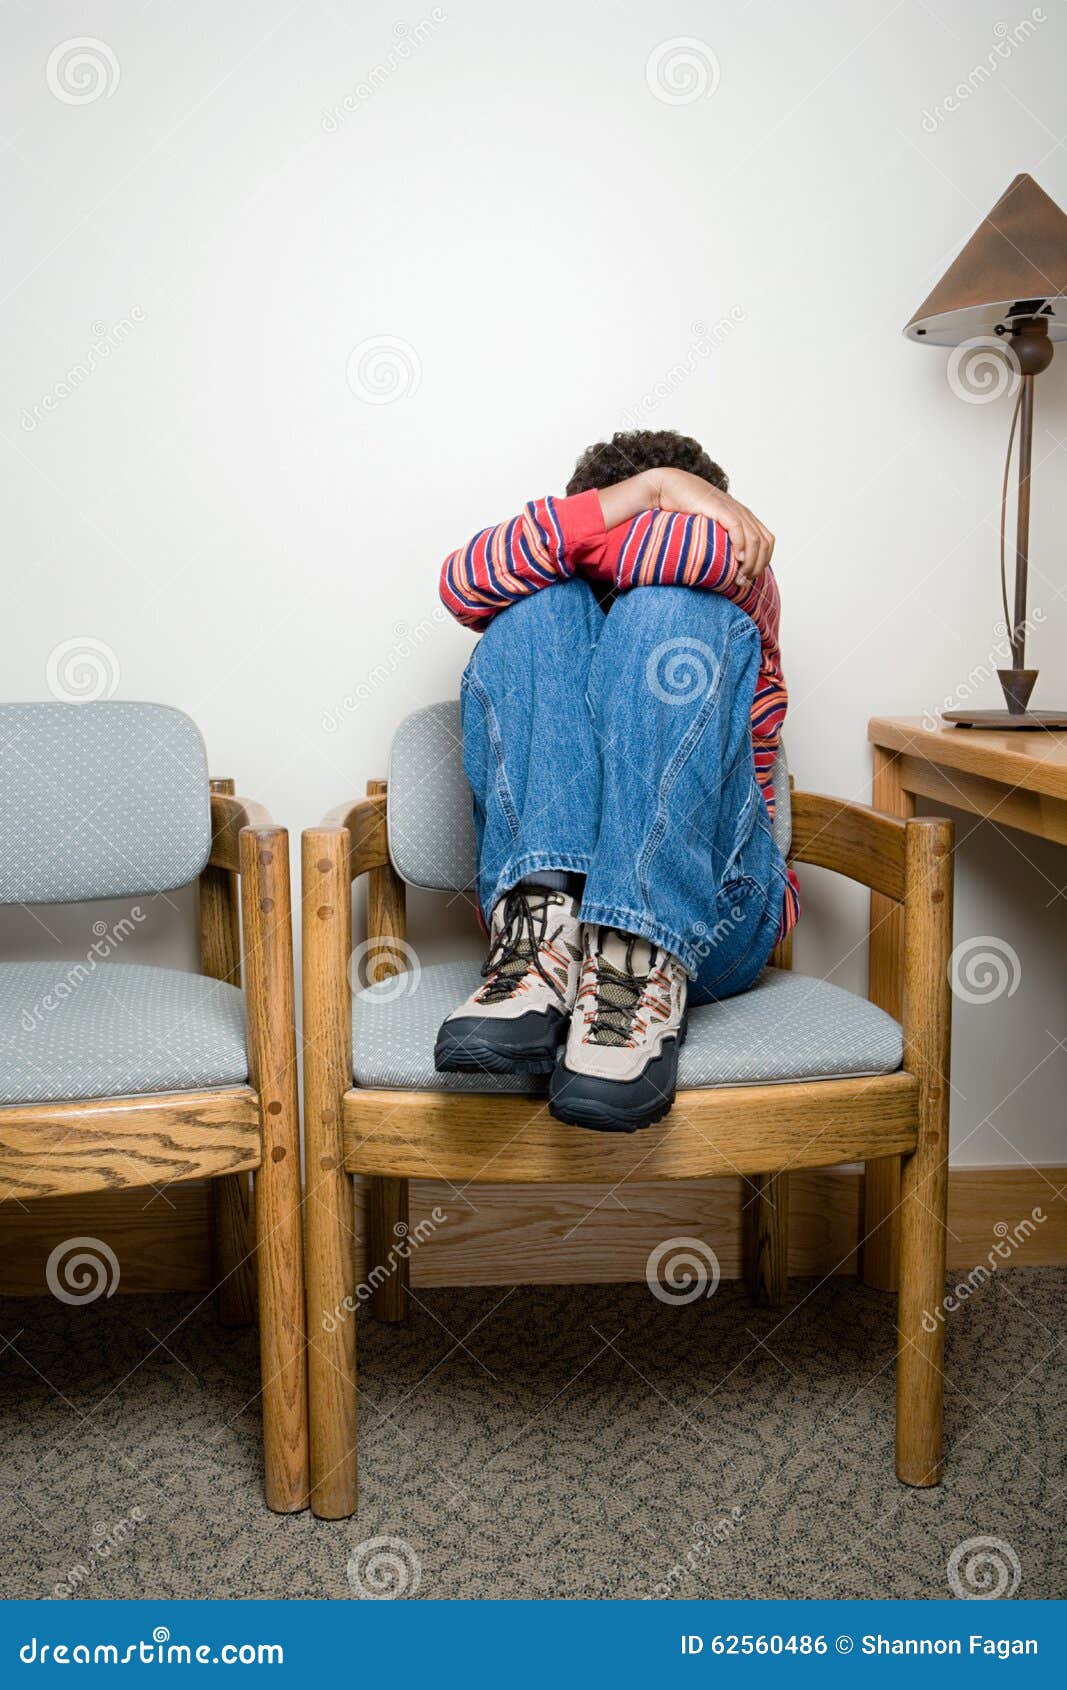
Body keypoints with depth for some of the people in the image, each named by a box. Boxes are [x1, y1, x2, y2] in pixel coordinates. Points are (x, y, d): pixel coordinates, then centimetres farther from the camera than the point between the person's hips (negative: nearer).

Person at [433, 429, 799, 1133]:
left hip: (710, 918, -1)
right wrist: (653, 486, -4)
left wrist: (585, 545, 5)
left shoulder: (741, 584, 15)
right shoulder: (560, 610, 20)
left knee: (671, 607, -17)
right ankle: (544, 929, -31)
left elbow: (719, 553, -11)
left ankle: (642, 967, -34)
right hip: (549, 885, 2)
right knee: (544, 603, -10)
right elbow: (464, 583, -5)